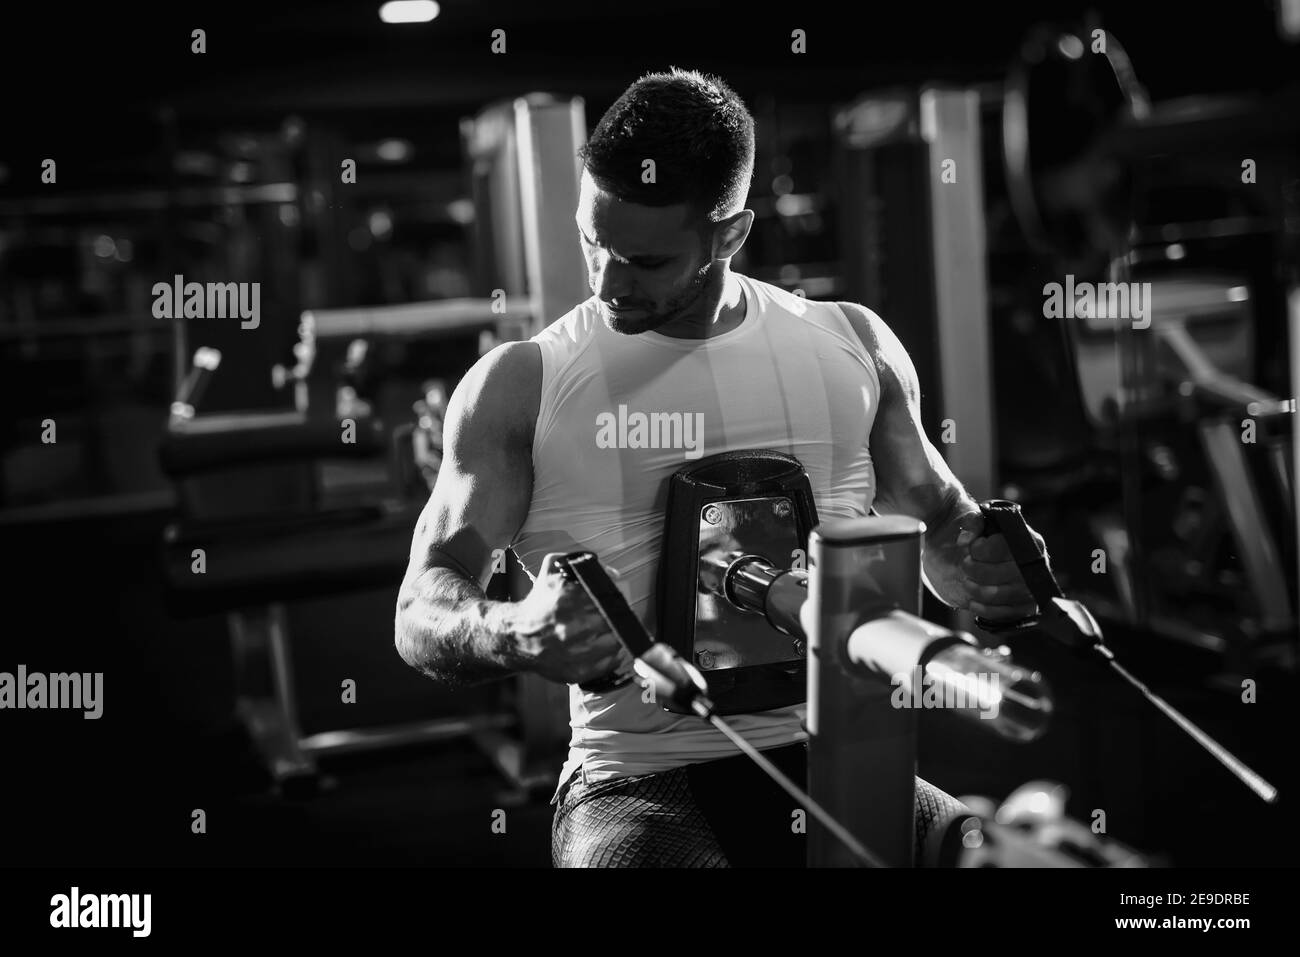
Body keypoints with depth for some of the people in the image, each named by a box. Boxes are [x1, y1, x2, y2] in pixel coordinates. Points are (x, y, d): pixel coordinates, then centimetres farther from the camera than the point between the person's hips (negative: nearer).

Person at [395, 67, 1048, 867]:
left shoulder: (853, 345, 8)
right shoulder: (521, 385, -1)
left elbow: (943, 527, 19)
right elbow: (424, 613, -5)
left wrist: (988, 570, -5)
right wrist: (512, 635, -28)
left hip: (832, 754, 4)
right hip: (641, 778, -3)